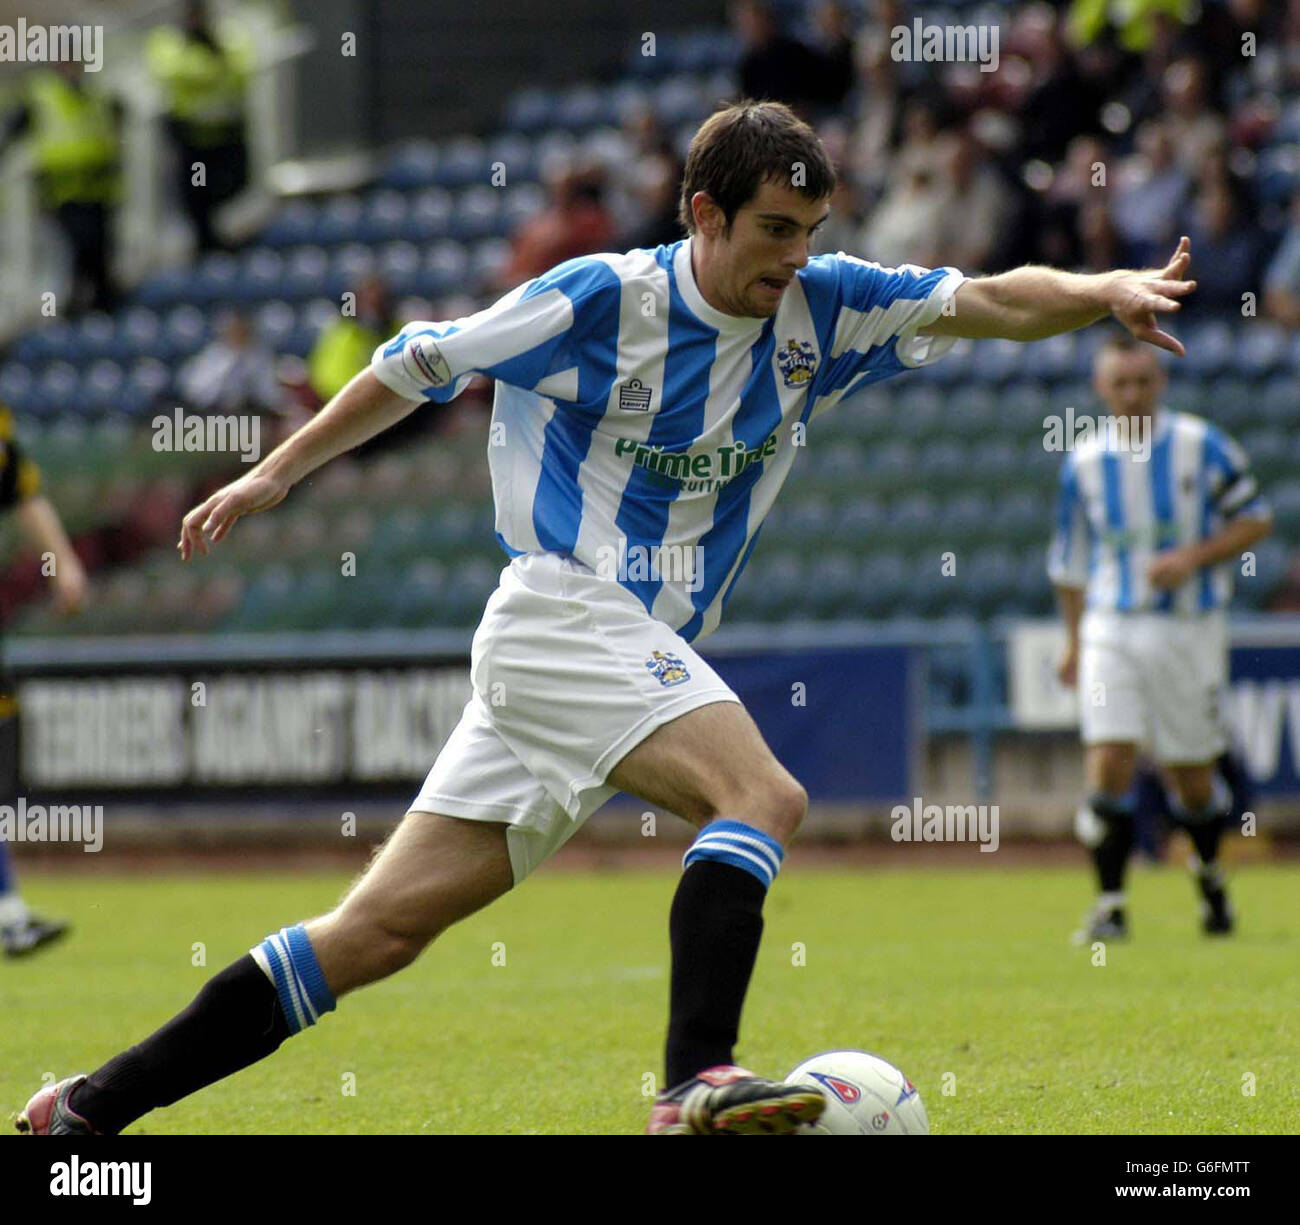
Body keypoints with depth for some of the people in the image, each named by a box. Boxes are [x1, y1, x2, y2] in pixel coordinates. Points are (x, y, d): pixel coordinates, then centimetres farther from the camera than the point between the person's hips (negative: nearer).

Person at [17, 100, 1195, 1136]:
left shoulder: (821, 310, 6)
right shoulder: (604, 301, -8)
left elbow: (995, 300, 3)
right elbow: (422, 363, 3)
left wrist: (1108, 290, -16)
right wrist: (279, 472, 8)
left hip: (646, 654, 6)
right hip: (562, 615, -6)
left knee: (381, 931, 3)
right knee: (764, 796, -26)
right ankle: (697, 1078, -37)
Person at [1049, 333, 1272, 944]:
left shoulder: (1203, 446, -4)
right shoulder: (1084, 463, 5)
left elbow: (1254, 520, 1)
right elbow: (1070, 560, 15)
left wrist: (1192, 558, -14)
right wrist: (1074, 641, 16)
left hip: (1188, 629, -1)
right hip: (1111, 629, 1)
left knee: (1191, 777, 5)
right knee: (1108, 765, -13)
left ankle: (1209, 871, 35)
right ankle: (1110, 905, -6)